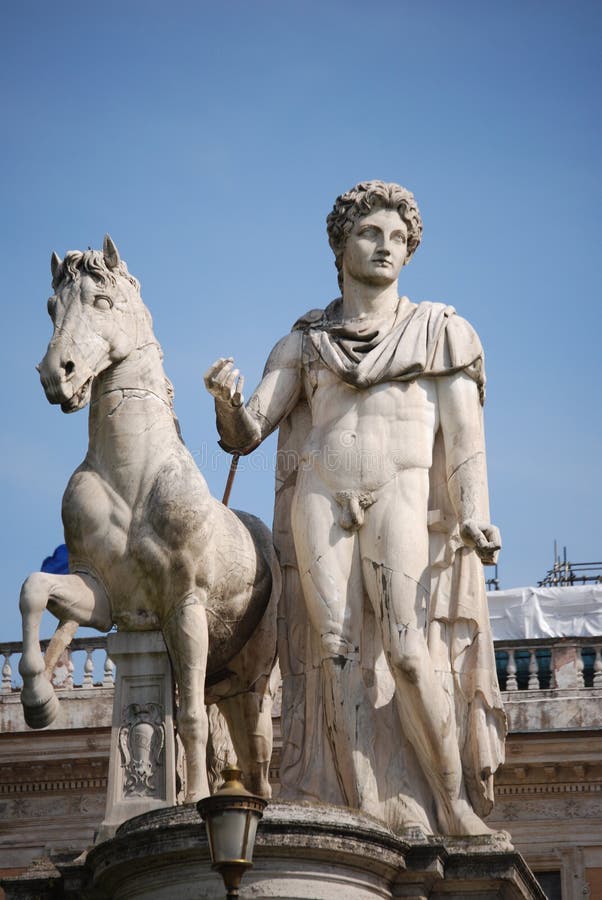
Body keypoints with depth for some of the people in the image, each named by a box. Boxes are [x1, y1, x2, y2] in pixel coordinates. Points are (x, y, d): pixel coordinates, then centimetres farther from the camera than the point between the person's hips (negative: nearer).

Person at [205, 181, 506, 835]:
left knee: (411, 650, -17)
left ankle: (455, 802, -8)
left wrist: (474, 518, -10)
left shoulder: (440, 331, 13)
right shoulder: (305, 343, 18)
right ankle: (373, 819, -12)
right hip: (321, 501, 2)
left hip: (404, 495, -2)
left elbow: (465, 435, 5)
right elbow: (247, 434, 13)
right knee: (340, 652, -9)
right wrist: (227, 399, -10)